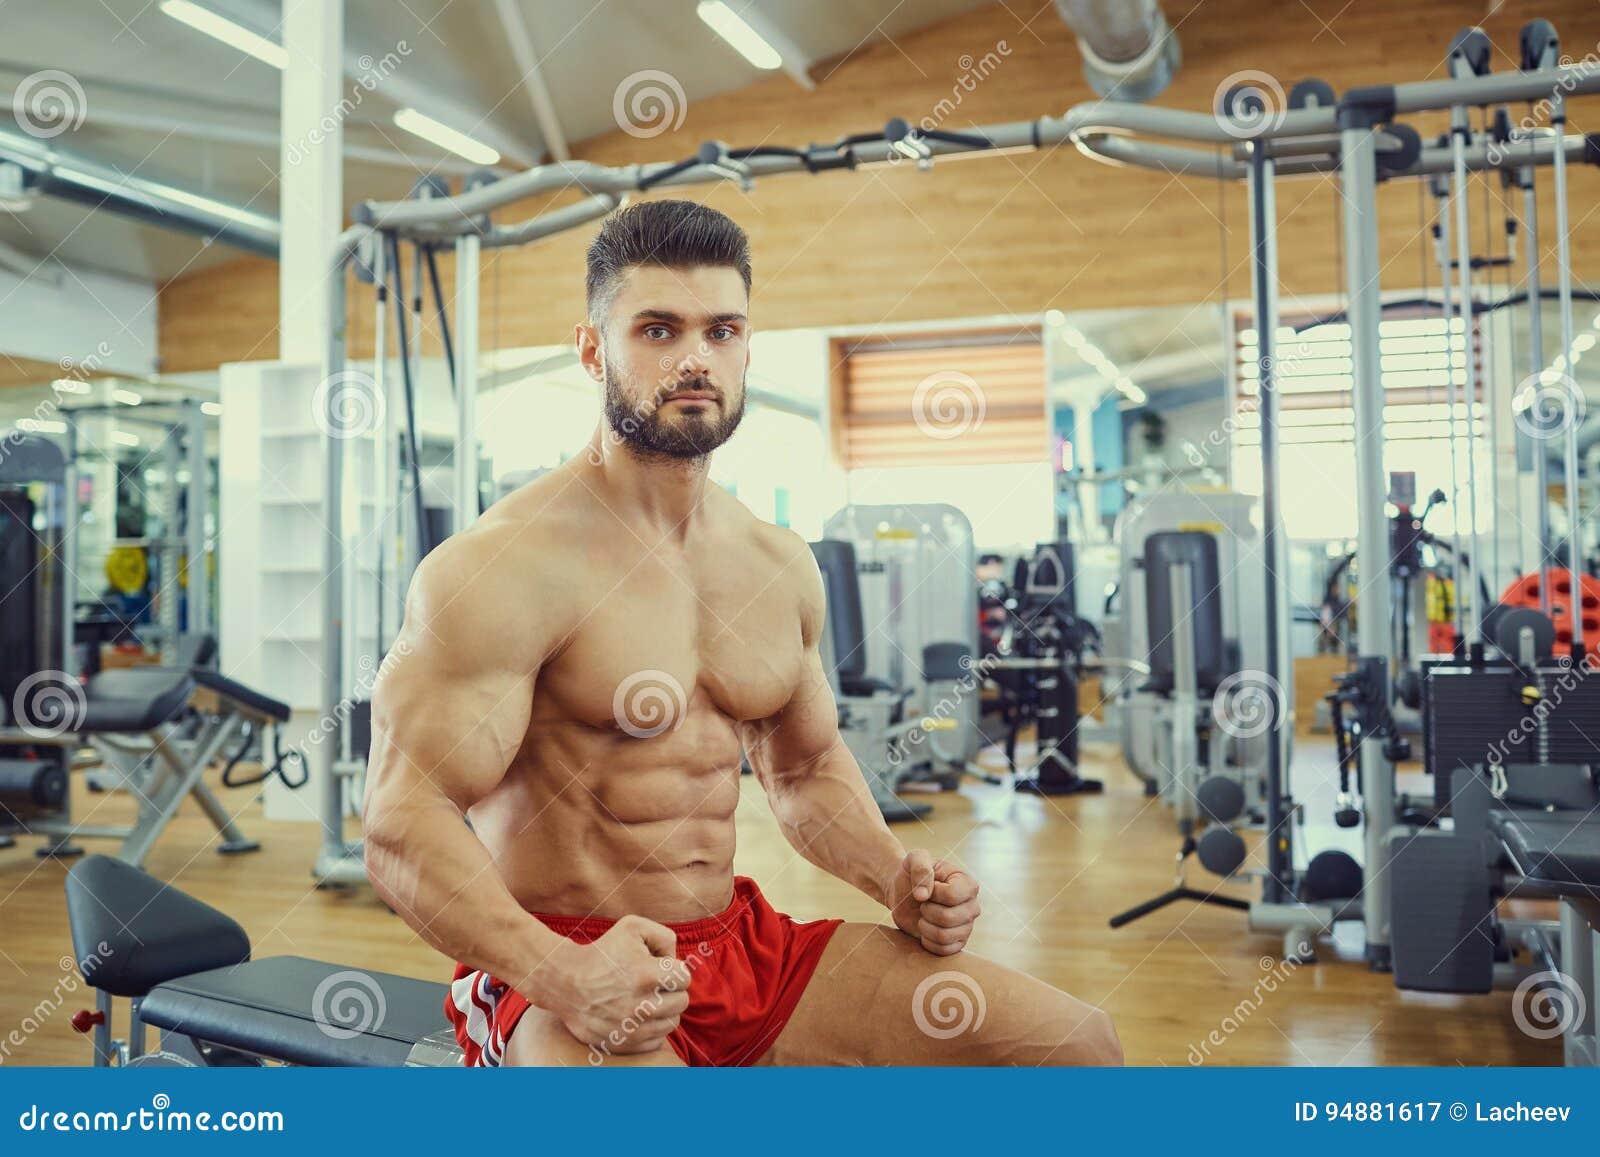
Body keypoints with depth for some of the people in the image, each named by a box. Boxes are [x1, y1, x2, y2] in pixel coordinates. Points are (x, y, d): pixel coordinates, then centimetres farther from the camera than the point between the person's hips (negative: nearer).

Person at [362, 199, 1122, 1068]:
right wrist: (563, 975, -32)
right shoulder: (504, 567, -14)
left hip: (744, 946, 7)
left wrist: (896, 881, 3)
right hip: (560, 974, -6)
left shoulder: (778, 565, 8)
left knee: (1077, 1045, 0)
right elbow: (404, 827, -18)